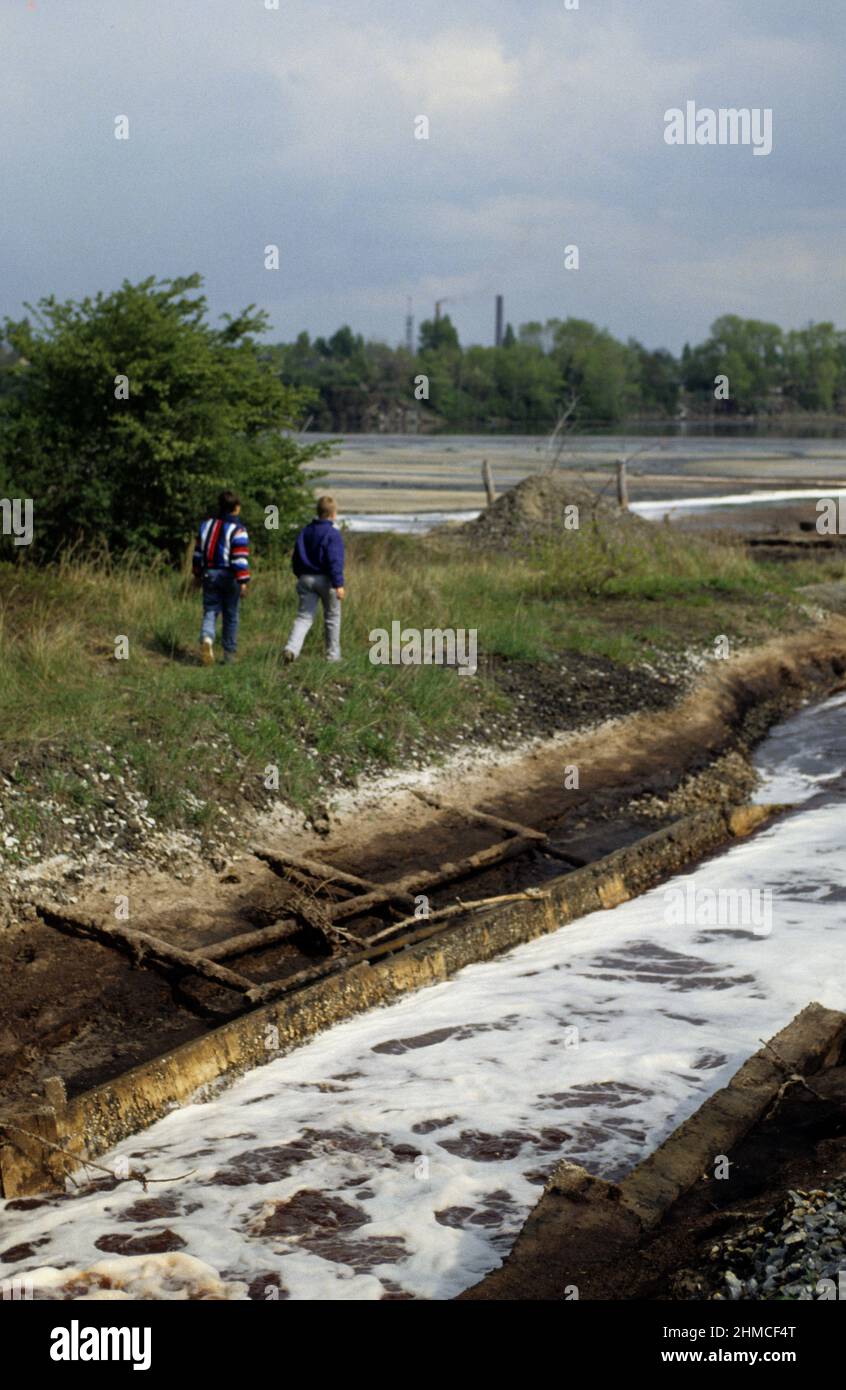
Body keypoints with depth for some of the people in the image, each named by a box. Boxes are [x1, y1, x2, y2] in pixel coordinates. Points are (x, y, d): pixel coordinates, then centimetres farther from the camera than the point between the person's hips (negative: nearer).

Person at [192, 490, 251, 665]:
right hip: (229, 576, -4)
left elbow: (198, 551, 13)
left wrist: (197, 575, 23)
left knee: (210, 611, 6)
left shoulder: (207, 524, 7)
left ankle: (206, 638, -24)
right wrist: (243, 582, -18)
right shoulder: (237, 529, -12)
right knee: (231, 616, 8)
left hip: (209, 574, 4)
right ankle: (229, 654, 15)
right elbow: (240, 558, -18)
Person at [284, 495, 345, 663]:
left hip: (306, 579, 5)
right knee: (332, 617, 11)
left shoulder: (305, 531, 9)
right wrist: (338, 584, -21)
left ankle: (292, 648, -20)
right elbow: (335, 561, -20)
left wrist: (300, 576, 26)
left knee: (303, 616, 2)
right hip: (325, 580, -5)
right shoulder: (333, 534, -12)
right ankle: (333, 654, 17)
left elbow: (295, 558, 14)